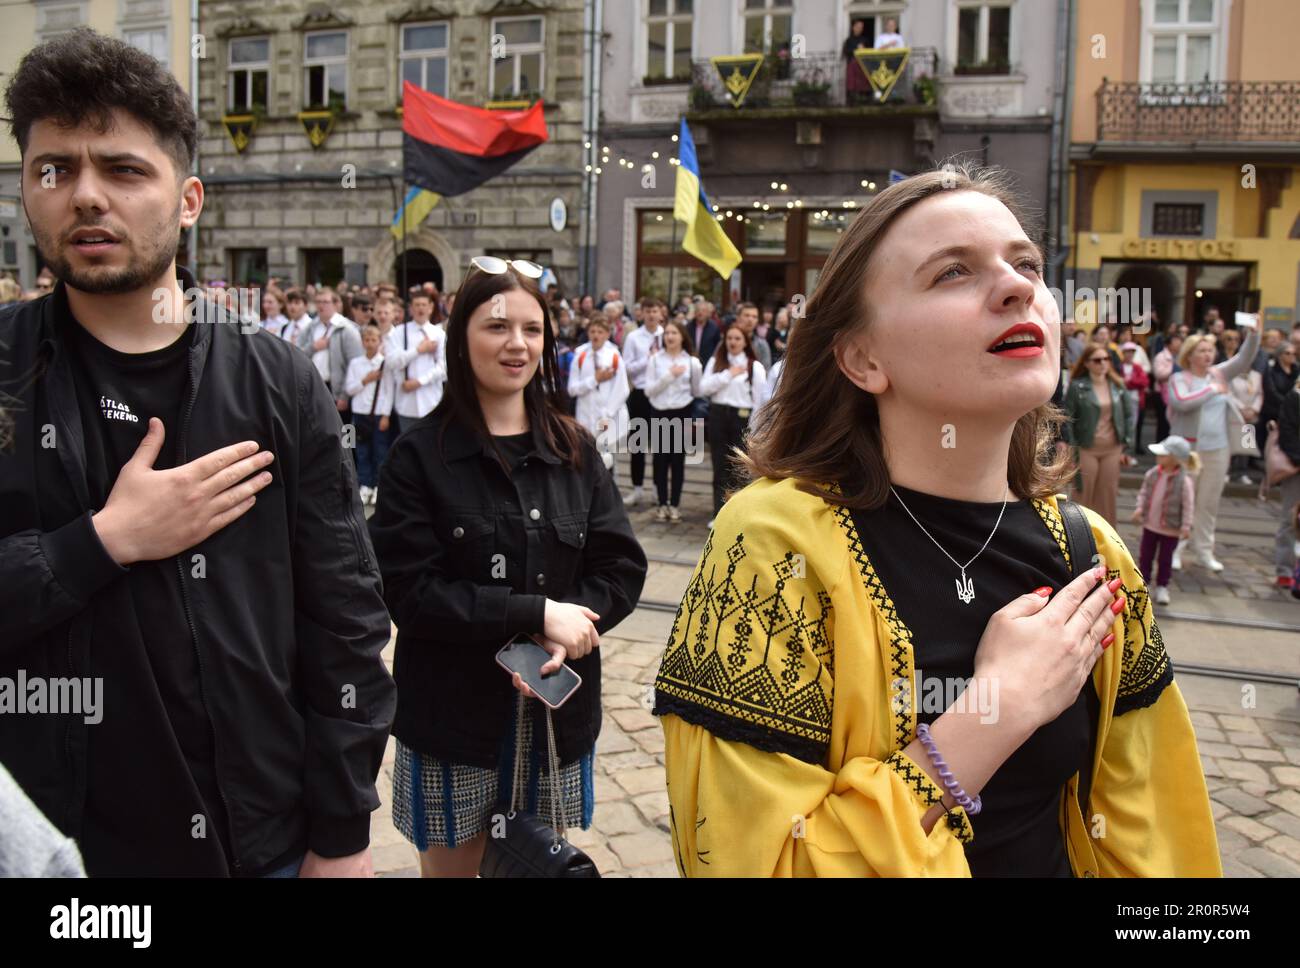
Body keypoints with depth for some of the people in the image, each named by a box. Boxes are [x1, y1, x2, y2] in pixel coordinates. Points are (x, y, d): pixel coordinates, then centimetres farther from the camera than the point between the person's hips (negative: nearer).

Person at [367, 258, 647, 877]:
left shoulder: (575, 450, 4)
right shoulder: (420, 454, -8)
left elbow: (622, 567, 0)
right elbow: (411, 592, -15)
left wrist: (567, 630, -17)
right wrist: (537, 613, -20)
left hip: (555, 714, 3)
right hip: (453, 715, -2)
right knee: (451, 864, 14)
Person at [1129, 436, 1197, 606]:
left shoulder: (1184, 480, -17)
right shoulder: (1152, 474, -4)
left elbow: (1188, 505, -14)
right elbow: (1143, 492, 7)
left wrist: (1186, 526, -15)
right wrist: (1139, 508, -7)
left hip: (1171, 529, -4)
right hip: (1150, 524, 4)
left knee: (1165, 559, 8)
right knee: (1145, 555, 12)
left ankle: (1162, 587, 23)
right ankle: (1144, 582, 27)